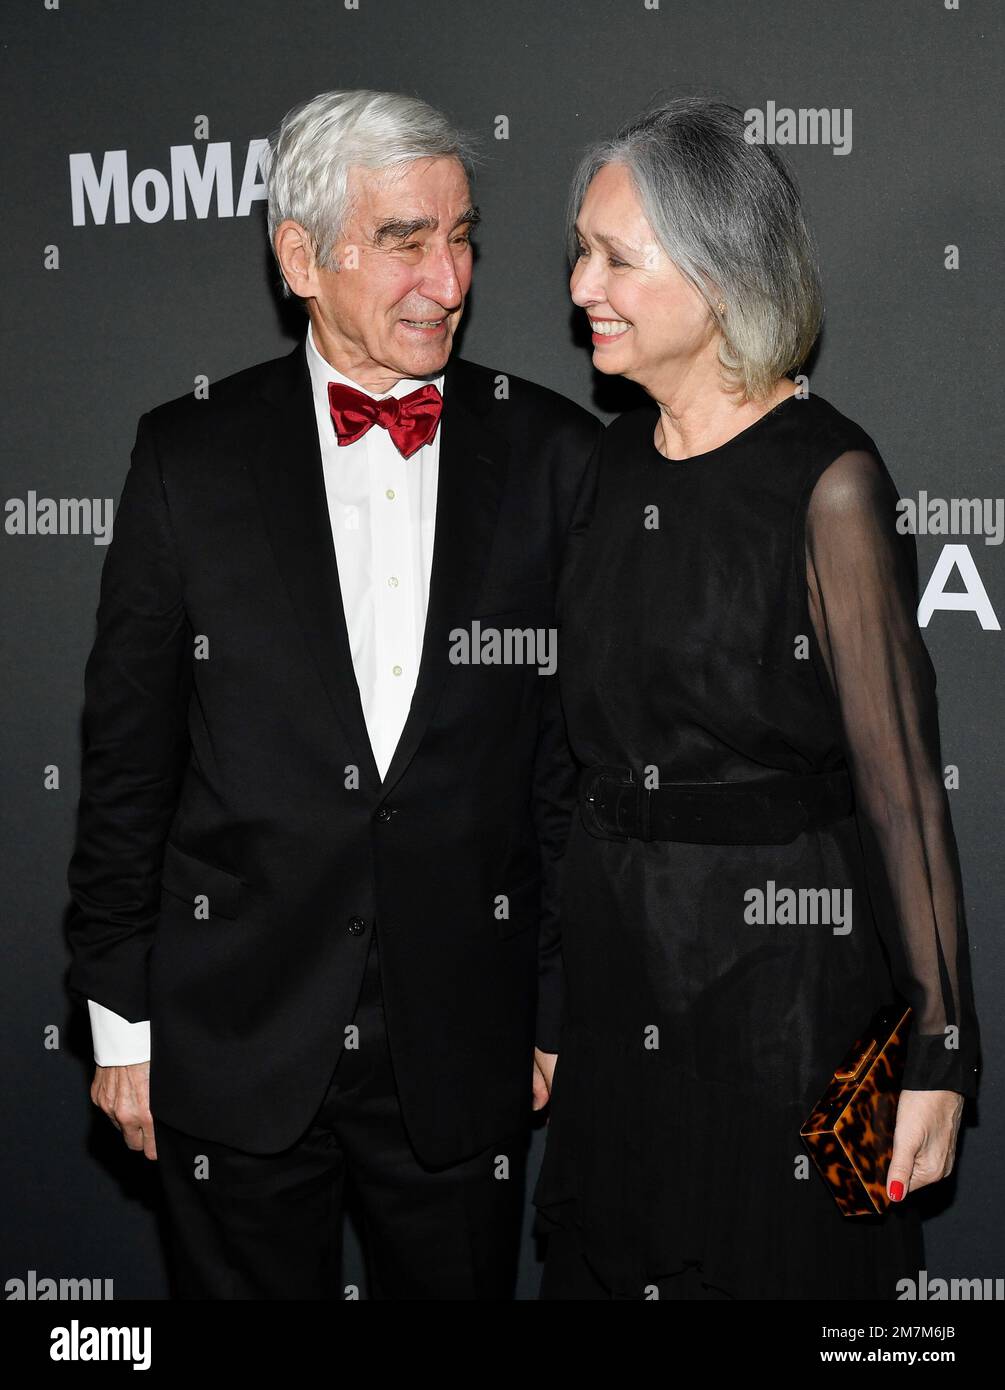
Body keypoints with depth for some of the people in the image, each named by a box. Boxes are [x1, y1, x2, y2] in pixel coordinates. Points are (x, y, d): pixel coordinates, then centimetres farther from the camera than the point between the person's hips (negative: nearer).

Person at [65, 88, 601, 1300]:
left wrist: (566, 1011, 3)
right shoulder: (190, 453, -2)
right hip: (235, 1036, 0)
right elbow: (127, 754, 1)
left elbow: (586, 757, 2)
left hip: (465, 1041, 1)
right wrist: (119, 1015, 2)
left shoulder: (554, 457, -2)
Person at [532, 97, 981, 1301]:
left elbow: (900, 780, -15)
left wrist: (939, 1048, -15)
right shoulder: (620, 458, 5)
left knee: (770, 1263, 11)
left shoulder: (826, 479, -16)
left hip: (778, 963, -6)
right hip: (615, 956, 7)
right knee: (604, 1261, 18)